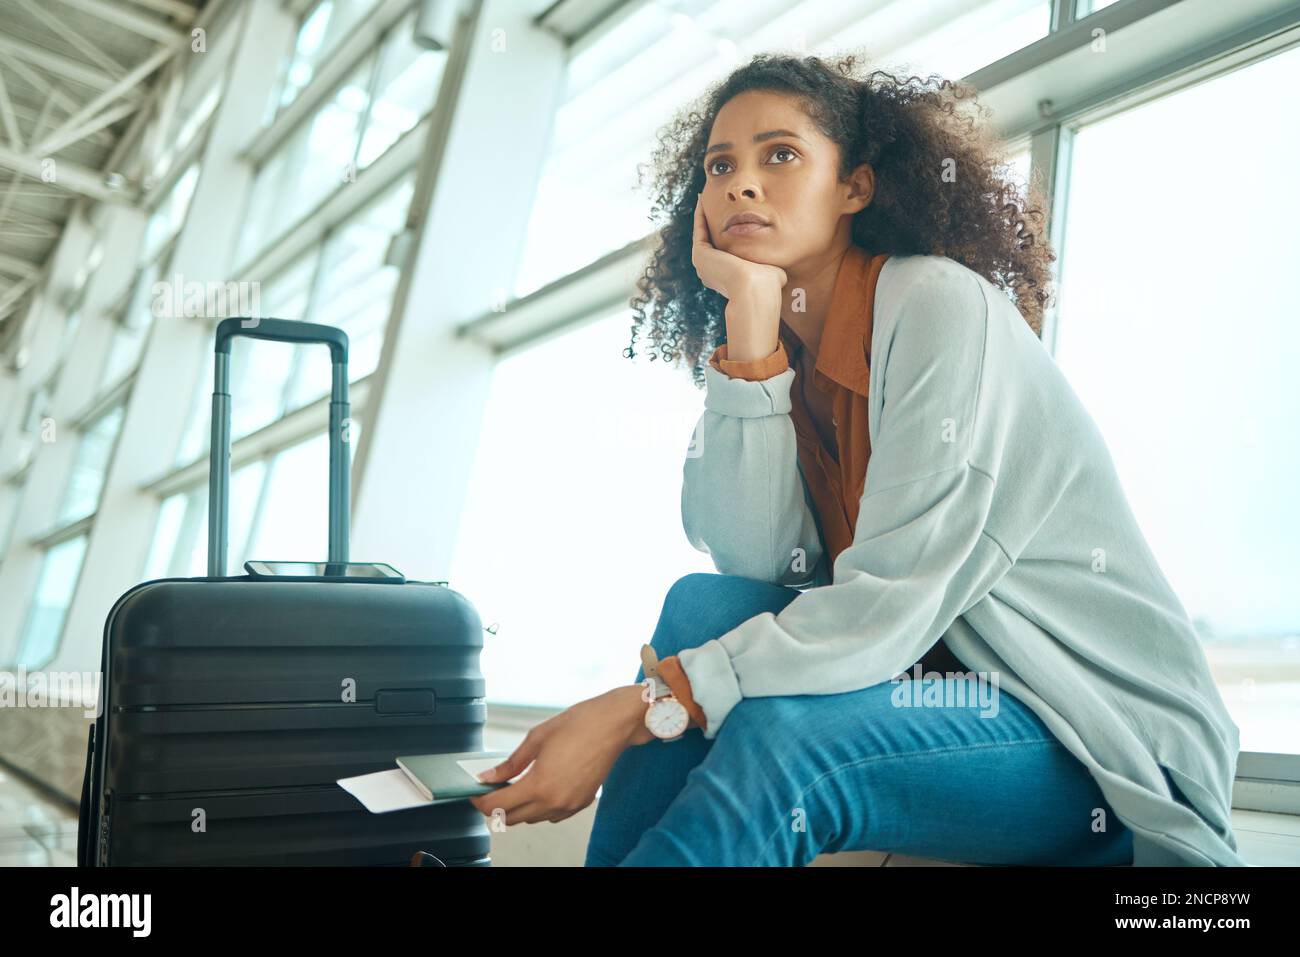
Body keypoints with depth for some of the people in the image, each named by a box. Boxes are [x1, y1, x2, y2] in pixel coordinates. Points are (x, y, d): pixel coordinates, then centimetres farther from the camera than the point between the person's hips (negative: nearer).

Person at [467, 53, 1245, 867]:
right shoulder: (789, 356, 6)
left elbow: (891, 607, -24)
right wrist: (749, 318, -14)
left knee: (779, 741, -31)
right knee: (705, 606, -14)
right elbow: (756, 567, -11)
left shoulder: (939, 303, -15)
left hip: (1112, 735, -6)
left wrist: (634, 709, -28)